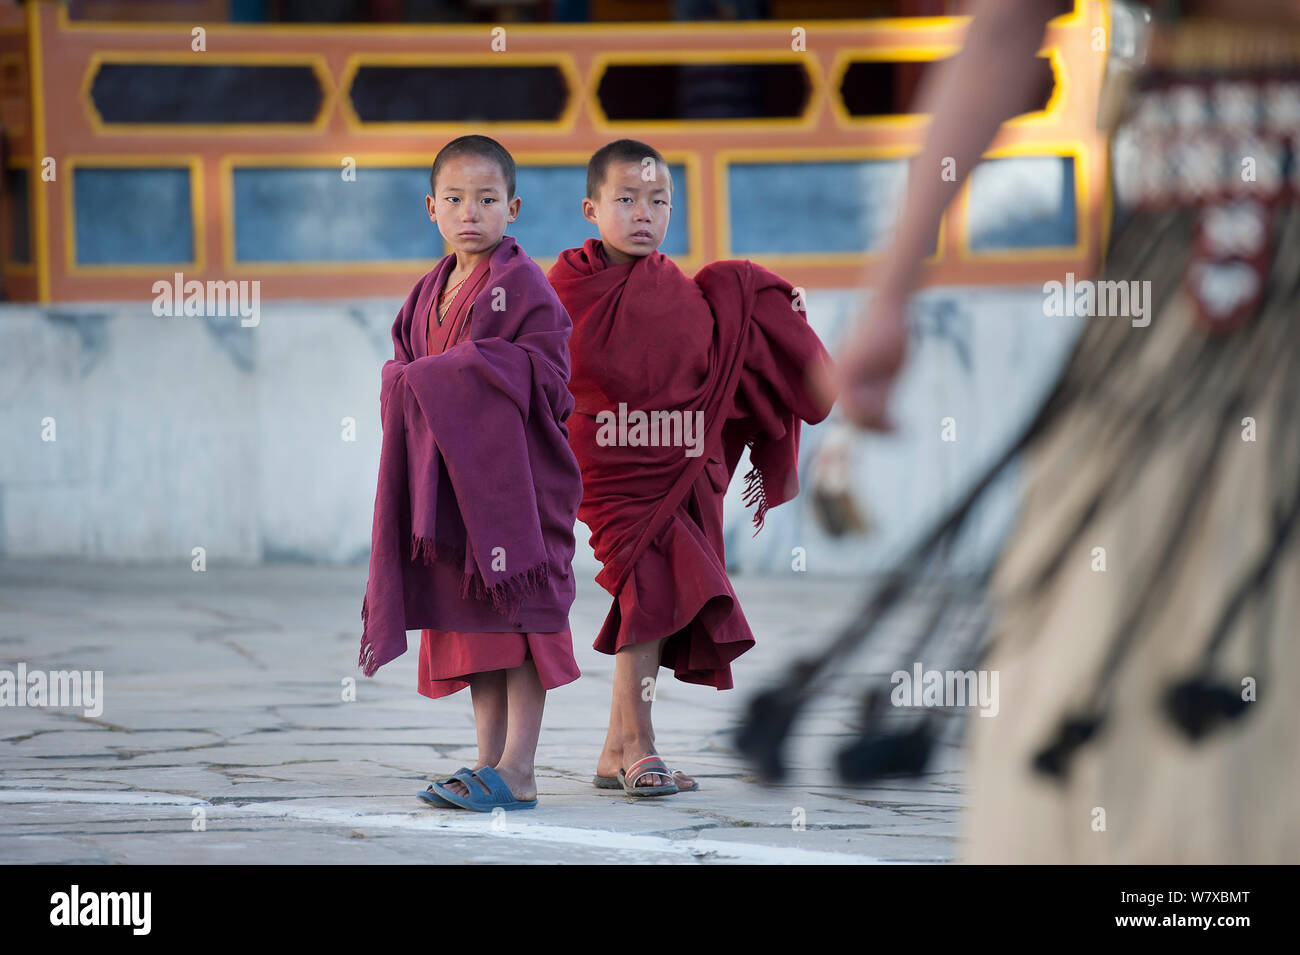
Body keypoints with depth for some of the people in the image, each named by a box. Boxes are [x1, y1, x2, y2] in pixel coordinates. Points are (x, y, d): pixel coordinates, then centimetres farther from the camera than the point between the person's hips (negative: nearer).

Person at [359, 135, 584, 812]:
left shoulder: (524, 286, -7)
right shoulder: (430, 293, 15)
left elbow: (543, 372, -14)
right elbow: (404, 365, 21)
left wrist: (452, 376, -17)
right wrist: (410, 383, -3)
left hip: (511, 468, -7)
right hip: (446, 474, 7)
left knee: (515, 610, -6)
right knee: (468, 619, 9)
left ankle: (517, 772, -6)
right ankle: (489, 759, 14)